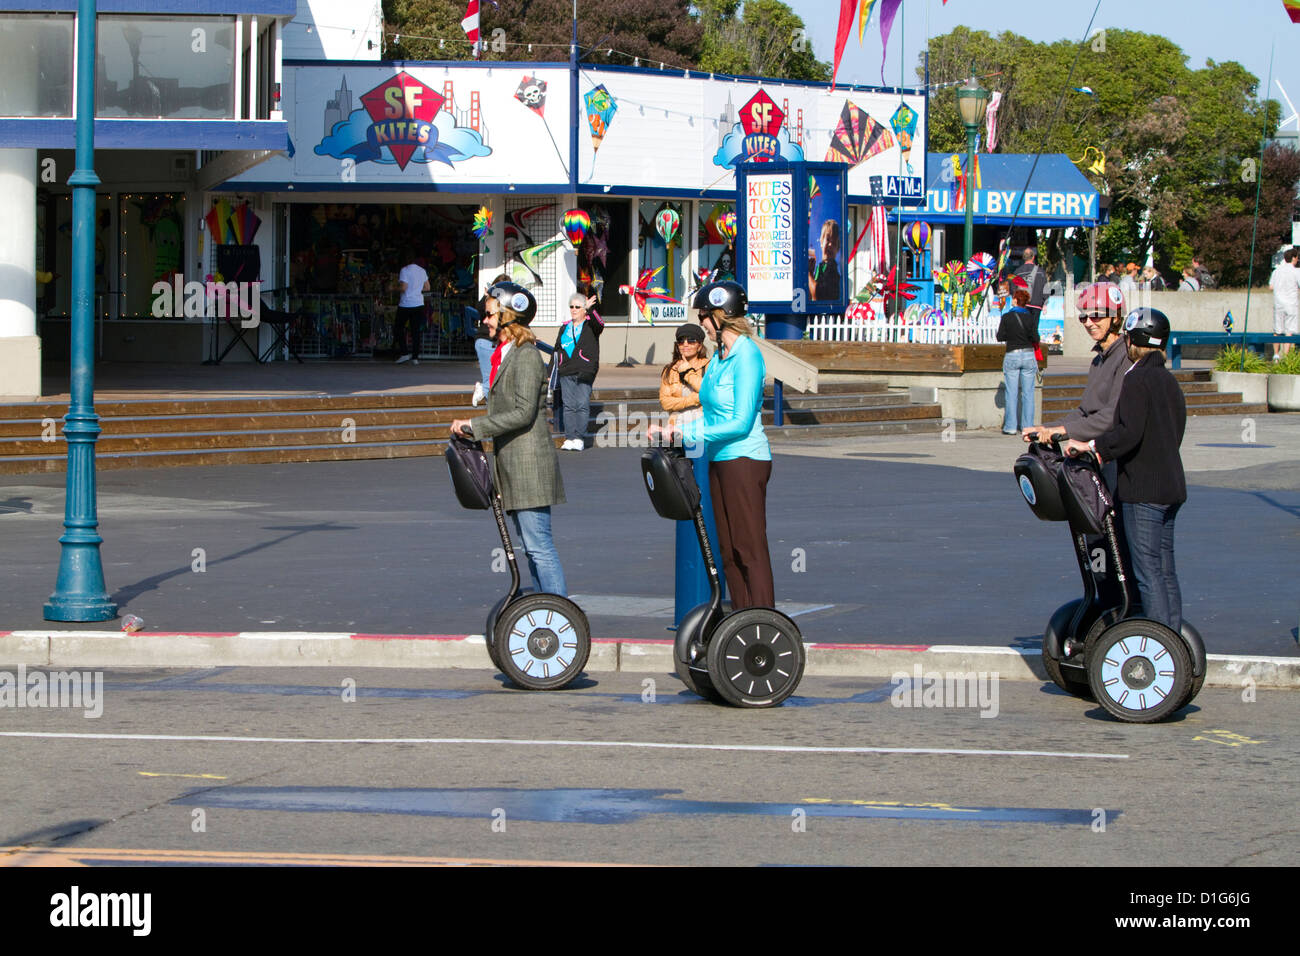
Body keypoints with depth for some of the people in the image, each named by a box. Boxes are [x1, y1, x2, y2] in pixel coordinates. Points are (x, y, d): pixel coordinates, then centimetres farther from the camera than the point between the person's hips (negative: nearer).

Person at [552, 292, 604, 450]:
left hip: (584, 372, -4)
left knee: (582, 404, -10)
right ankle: (569, 438, 1)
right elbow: (556, 351, 24)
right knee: (569, 405, 0)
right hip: (566, 373, 4)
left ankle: (579, 438, -9)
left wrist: (590, 310, -35)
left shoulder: (590, 326, 7)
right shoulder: (564, 328, 21)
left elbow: (599, 325, -18)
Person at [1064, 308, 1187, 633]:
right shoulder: (1169, 380, 15)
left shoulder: (1136, 380, -13)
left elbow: (1130, 433, -24)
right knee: (1165, 571, 12)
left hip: (1143, 489, -9)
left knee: (1148, 573, -8)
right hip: (1170, 484, 9)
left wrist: (1092, 446, -14)